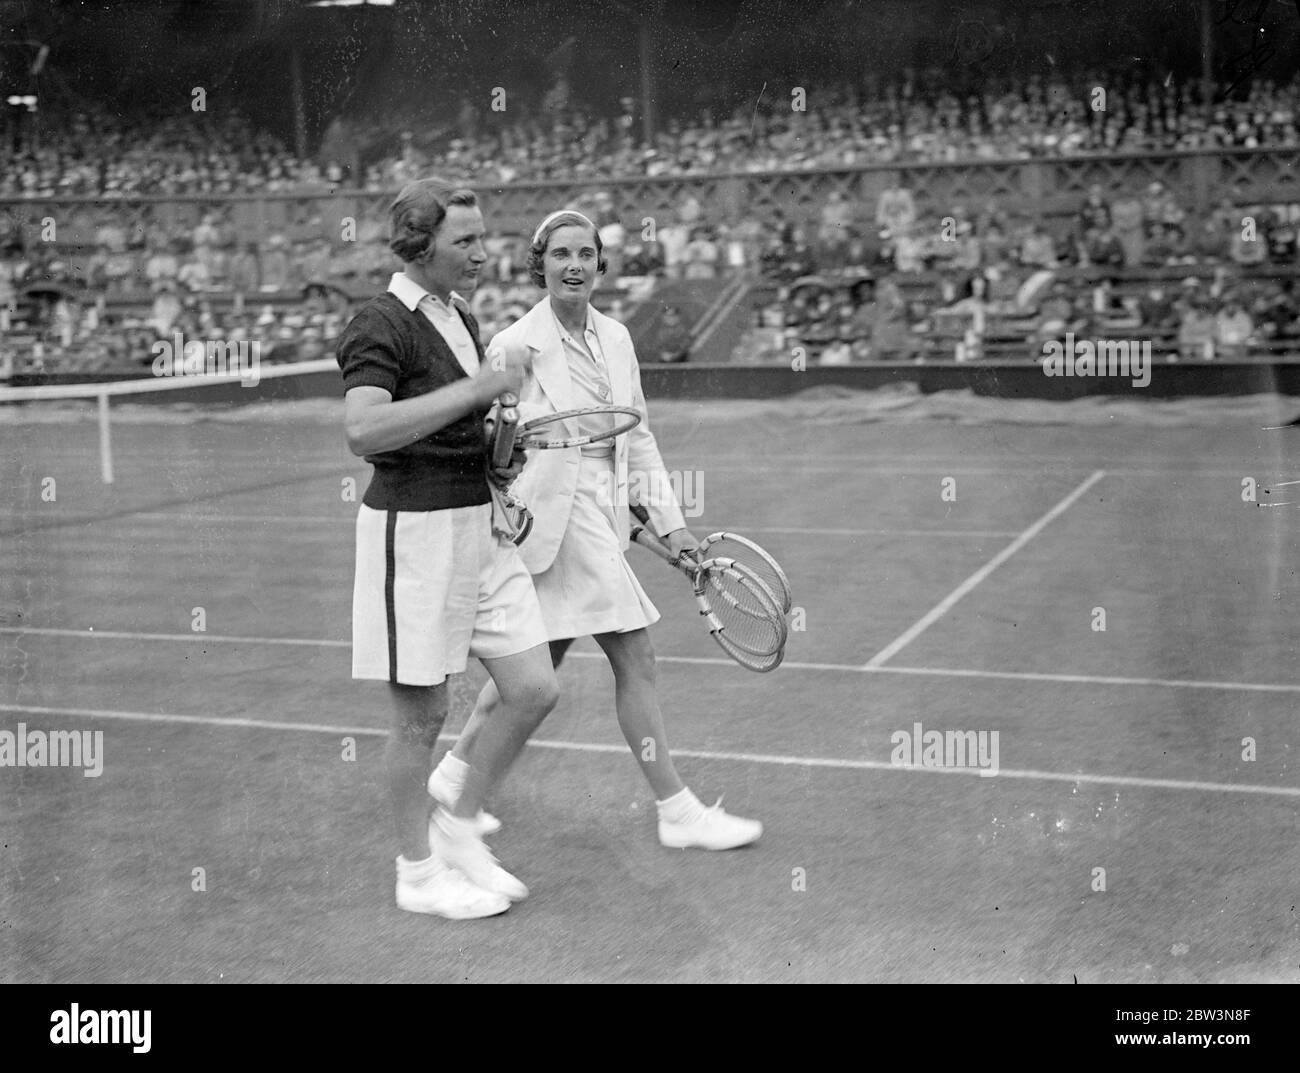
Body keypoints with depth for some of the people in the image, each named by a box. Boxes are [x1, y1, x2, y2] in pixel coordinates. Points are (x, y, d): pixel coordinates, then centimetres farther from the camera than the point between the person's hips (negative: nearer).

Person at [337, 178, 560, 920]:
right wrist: (474, 388, -27)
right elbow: (364, 430, -28)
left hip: (480, 523, 8)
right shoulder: (382, 325, -12)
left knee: (535, 690, 4)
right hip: (413, 528, -8)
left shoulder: (462, 318, 14)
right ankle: (419, 873, 20)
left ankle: (459, 829, 23)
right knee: (422, 715, 3)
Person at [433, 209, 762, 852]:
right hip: (559, 517, -7)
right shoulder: (517, 346, -11)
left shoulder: (615, 338, 9)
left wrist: (670, 523, 11)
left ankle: (455, 774, 34)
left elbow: (637, 437, 13)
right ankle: (677, 812, 7)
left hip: (605, 511, 8)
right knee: (636, 662, -4)